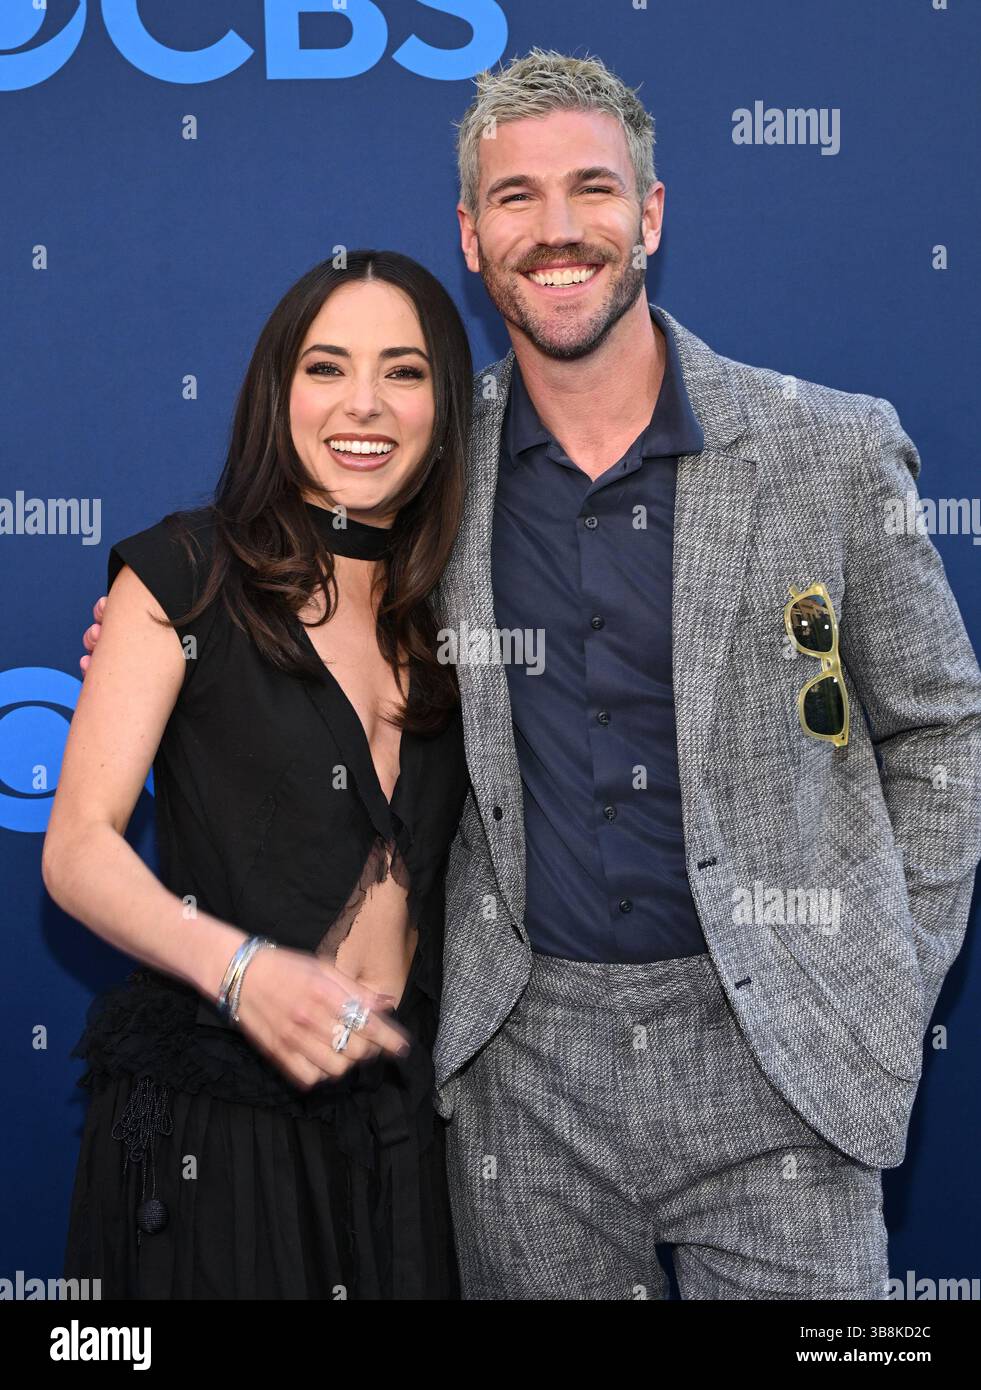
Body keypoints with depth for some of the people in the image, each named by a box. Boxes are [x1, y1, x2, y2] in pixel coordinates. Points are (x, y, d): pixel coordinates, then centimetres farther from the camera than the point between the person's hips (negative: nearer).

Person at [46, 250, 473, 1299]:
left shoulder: (449, 611, 8)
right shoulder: (188, 571, -6)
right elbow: (77, 847, -13)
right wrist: (237, 967, -26)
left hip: (400, 1109, 5)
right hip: (211, 1116, -4)